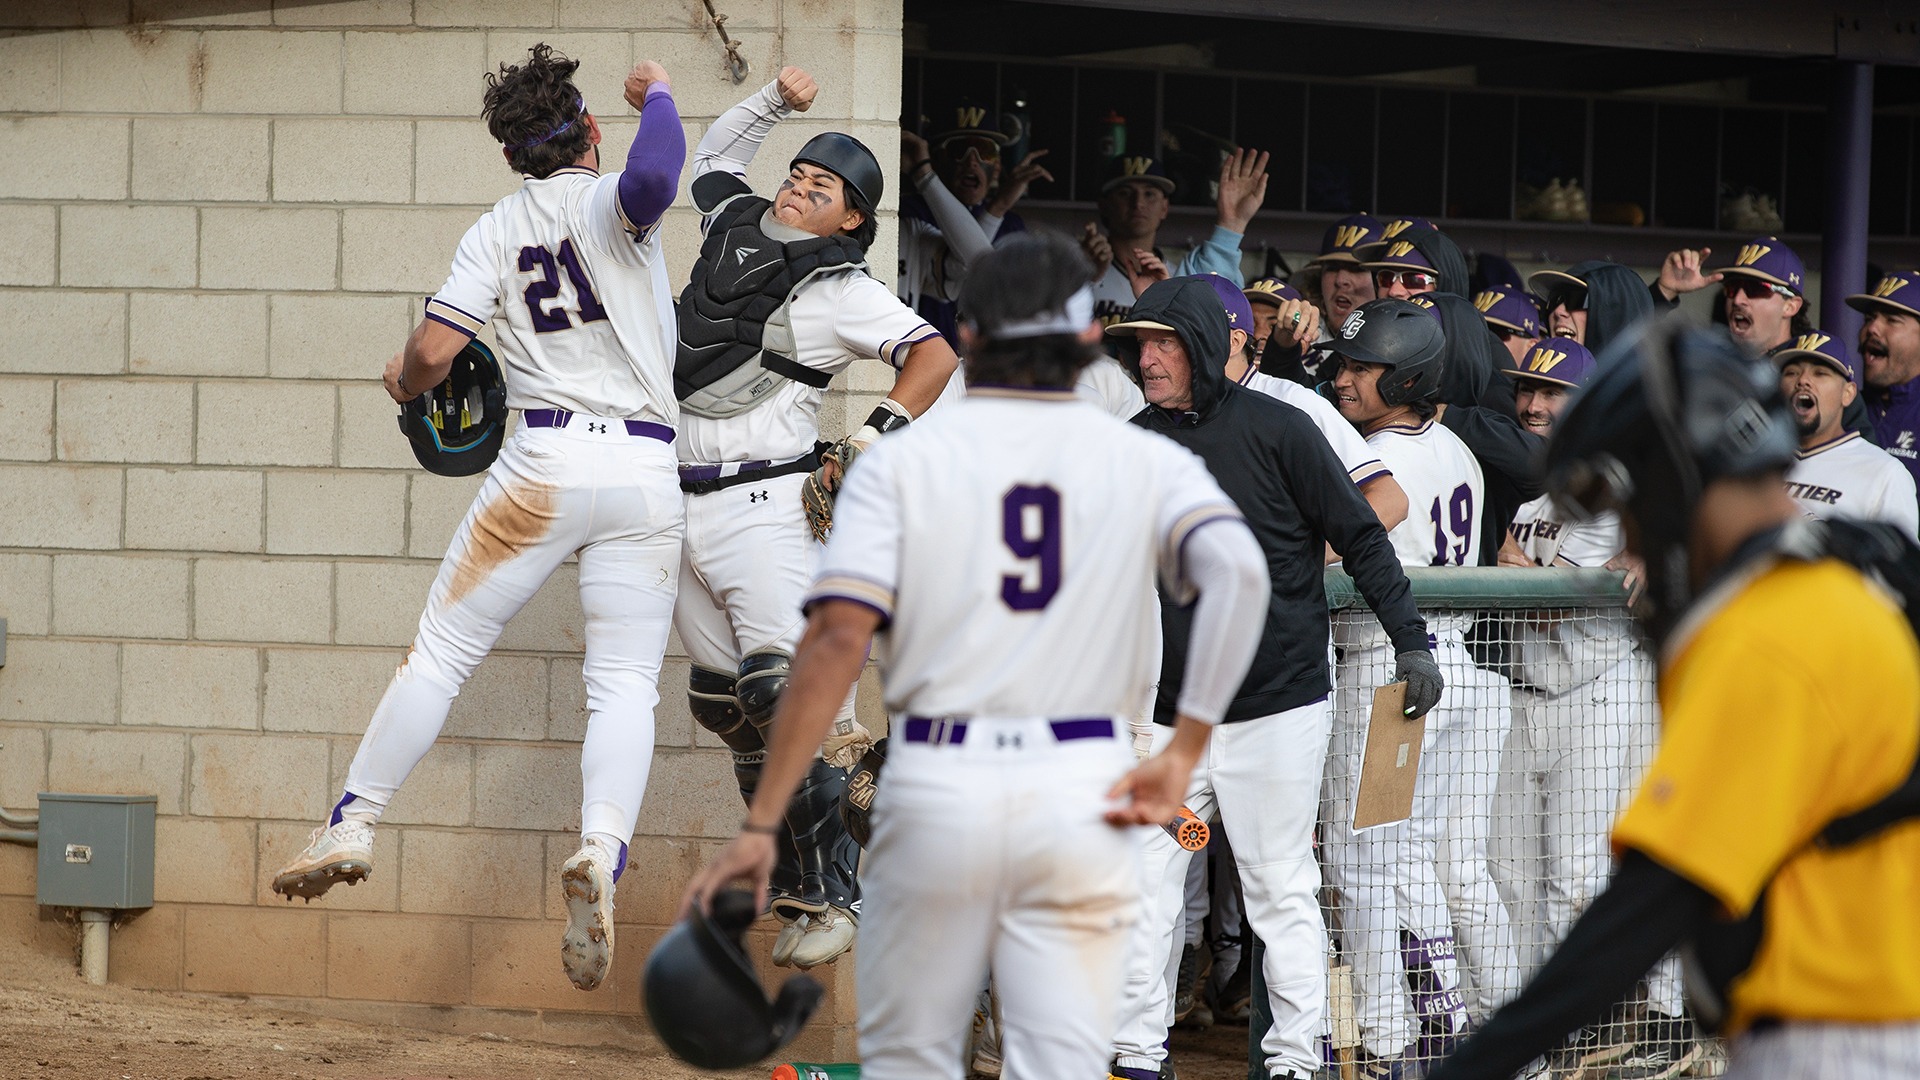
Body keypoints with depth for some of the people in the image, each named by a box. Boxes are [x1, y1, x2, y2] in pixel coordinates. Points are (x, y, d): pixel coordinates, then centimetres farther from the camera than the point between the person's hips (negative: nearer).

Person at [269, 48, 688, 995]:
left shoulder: (496, 231, 8)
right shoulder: (611, 205, 1)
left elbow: (432, 350, -3)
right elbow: (655, 175, -25)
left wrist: (404, 380, 22)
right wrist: (657, 94, -3)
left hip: (545, 463, 1)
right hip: (646, 468, -1)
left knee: (441, 650, 9)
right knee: (625, 684, -1)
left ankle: (349, 828, 9)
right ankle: (601, 853, -23)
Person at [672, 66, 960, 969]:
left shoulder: (838, 289, -6)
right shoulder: (735, 226, 14)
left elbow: (935, 354, -14)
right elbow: (714, 154, 34)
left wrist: (872, 441, -19)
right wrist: (776, 101, 21)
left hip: (761, 507, -7)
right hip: (680, 509, 7)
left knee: (785, 693, -19)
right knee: (720, 699, 5)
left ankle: (829, 895, -16)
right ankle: (791, 875, 13)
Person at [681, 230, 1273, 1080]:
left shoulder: (901, 460, 3)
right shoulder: (1145, 461, 7)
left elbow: (838, 637, -8)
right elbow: (1238, 570, -13)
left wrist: (761, 824, -10)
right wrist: (1185, 751, -11)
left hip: (936, 786, 0)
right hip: (1082, 788, 1)